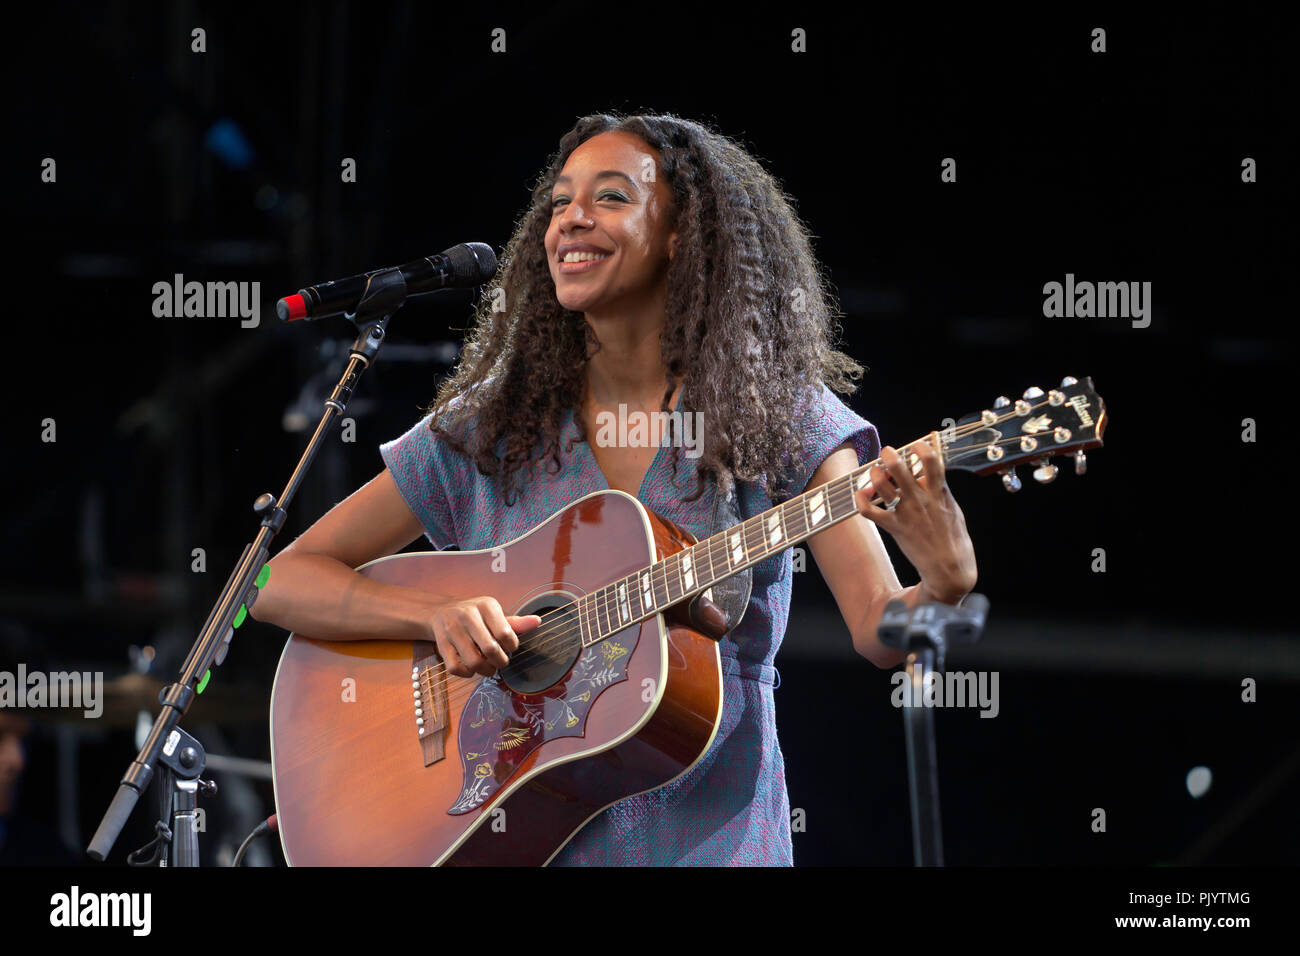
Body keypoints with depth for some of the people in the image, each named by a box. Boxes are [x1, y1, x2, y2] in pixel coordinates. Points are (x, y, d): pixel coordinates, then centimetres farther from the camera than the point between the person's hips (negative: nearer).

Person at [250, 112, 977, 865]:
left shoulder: (781, 419, 3)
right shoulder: (481, 432, 8)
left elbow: (876, 630, -7)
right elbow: (284, 585, 6)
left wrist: (943, 585, -30)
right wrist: (440, 614, -11)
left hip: (714, 837, -1)